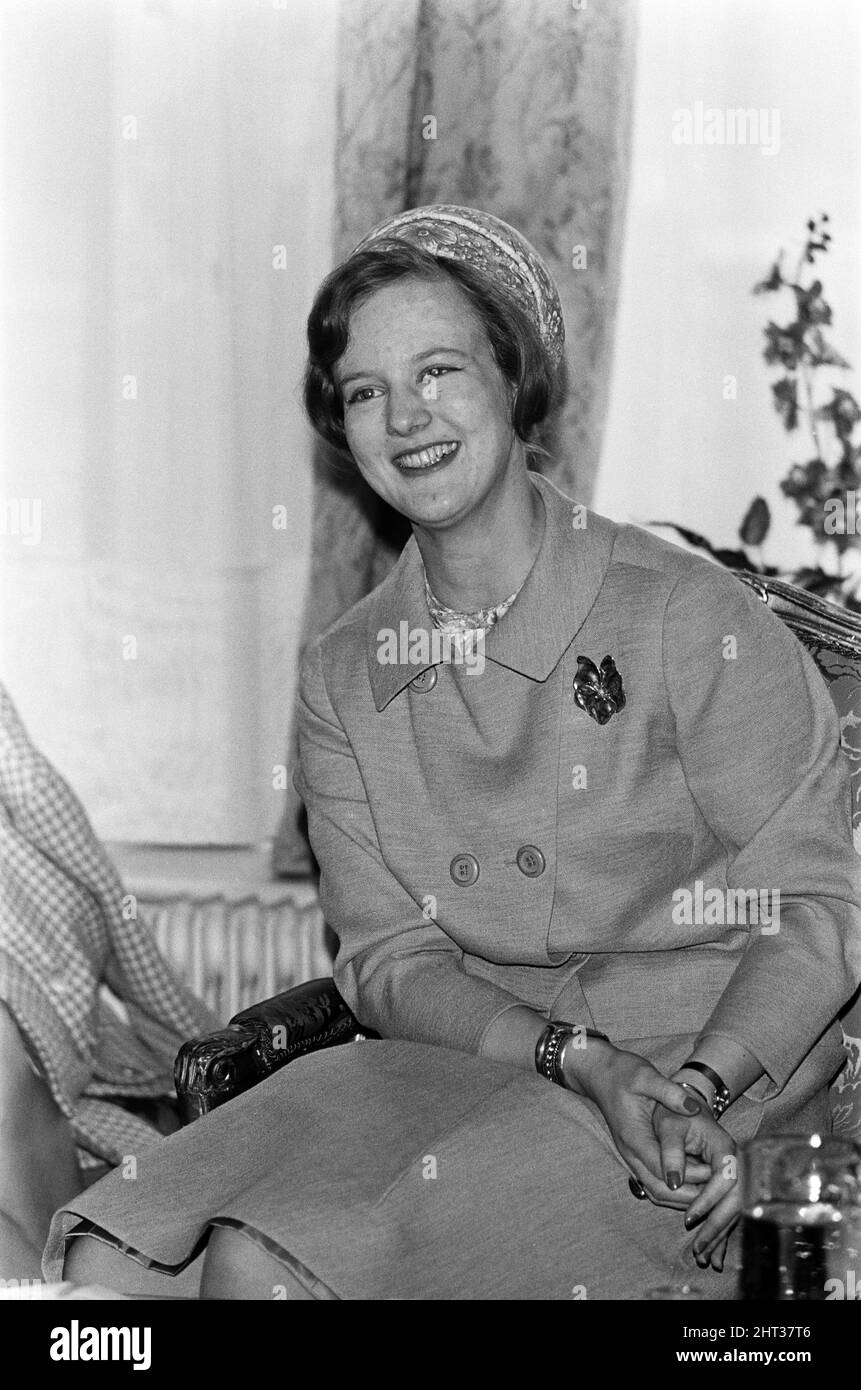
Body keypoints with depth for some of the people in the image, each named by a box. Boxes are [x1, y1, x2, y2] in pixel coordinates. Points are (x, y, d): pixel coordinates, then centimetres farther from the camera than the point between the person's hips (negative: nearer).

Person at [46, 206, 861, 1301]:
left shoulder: (689, 620, -7)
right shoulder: (343, 677, 7)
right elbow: (389, 957, 2)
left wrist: (700, 1086, -22)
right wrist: (581, 1059, -16)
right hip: (469, 1049, 4)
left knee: (259, 1271, -26)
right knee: (105, 1263, -19)